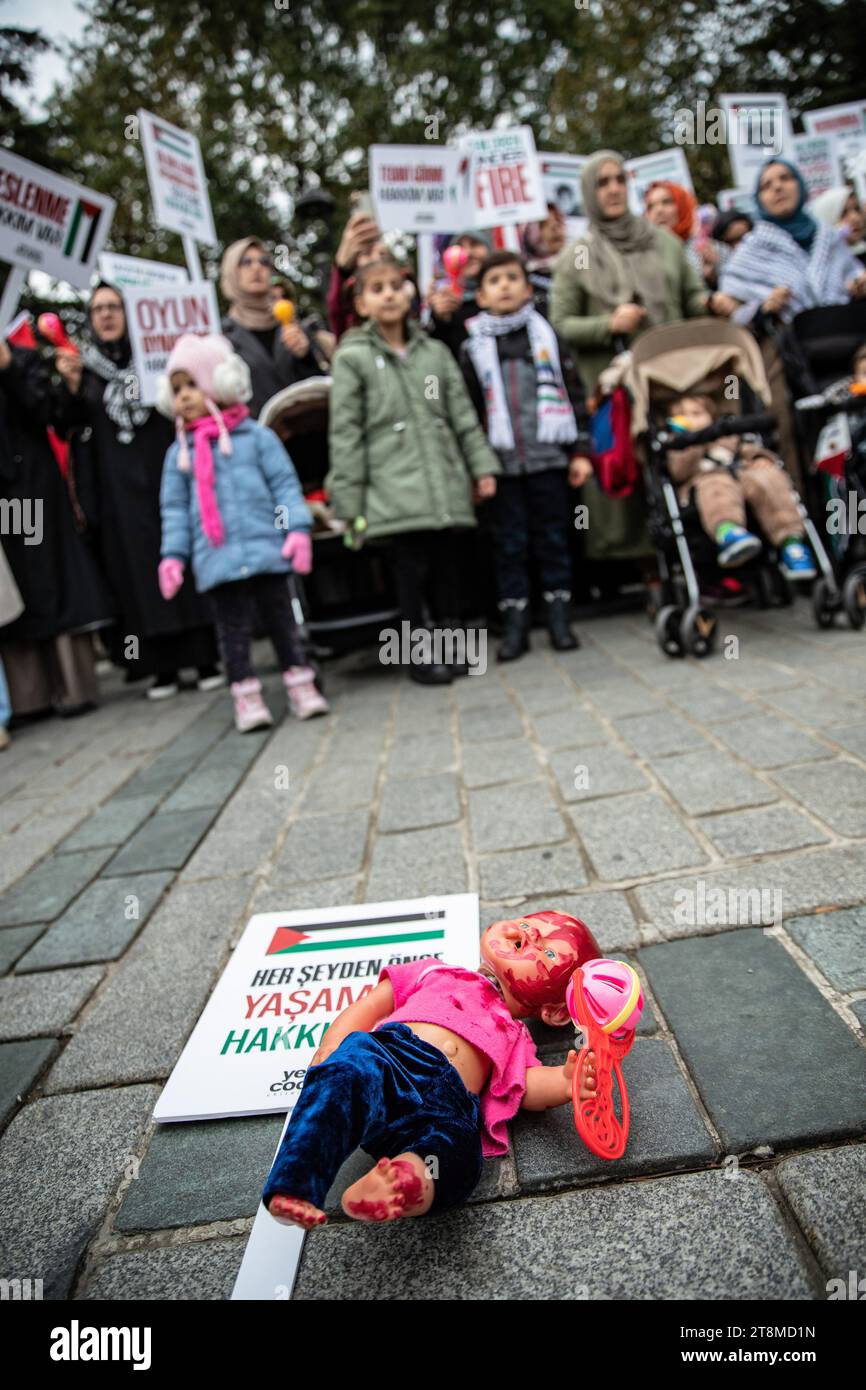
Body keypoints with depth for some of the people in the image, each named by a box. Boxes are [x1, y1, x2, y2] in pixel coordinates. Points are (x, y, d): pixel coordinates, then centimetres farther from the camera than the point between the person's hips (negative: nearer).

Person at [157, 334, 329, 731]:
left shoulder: (256, 436, 4)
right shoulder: (179, 452, 9)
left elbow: (285, 484, 1)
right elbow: (174, 509, 9)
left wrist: (298, 527, -8)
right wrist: (173, 555, 2)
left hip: (265, 548, -1)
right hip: (216, 560, 1)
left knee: (279, 615, 8)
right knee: (233, 625, 3)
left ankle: (300, 684, 18)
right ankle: (245, 695, 11)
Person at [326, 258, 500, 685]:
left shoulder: (435, 352, 14)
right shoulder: (352, 358, 2)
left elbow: (463, 415, 15)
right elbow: (345, 433, -2)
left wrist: (482, 465, 7)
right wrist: (350, 499, -6)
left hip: (443, 482, 3)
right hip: (395, 485, -3)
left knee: (445, 562, 6)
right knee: (411, 565, -3)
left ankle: (452, 638, 20)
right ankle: (420, 650, 9)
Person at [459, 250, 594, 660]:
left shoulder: (546, 334, 8)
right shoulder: (473, 348, 7)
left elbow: (574, 393, 7)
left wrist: (581, 450, 1)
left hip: (548, 454, 0)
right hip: (502, 459, 0)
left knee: (553, 535, 6)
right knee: (509, 541, 3)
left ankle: (558, 615, 15)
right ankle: (515, 622, 9)